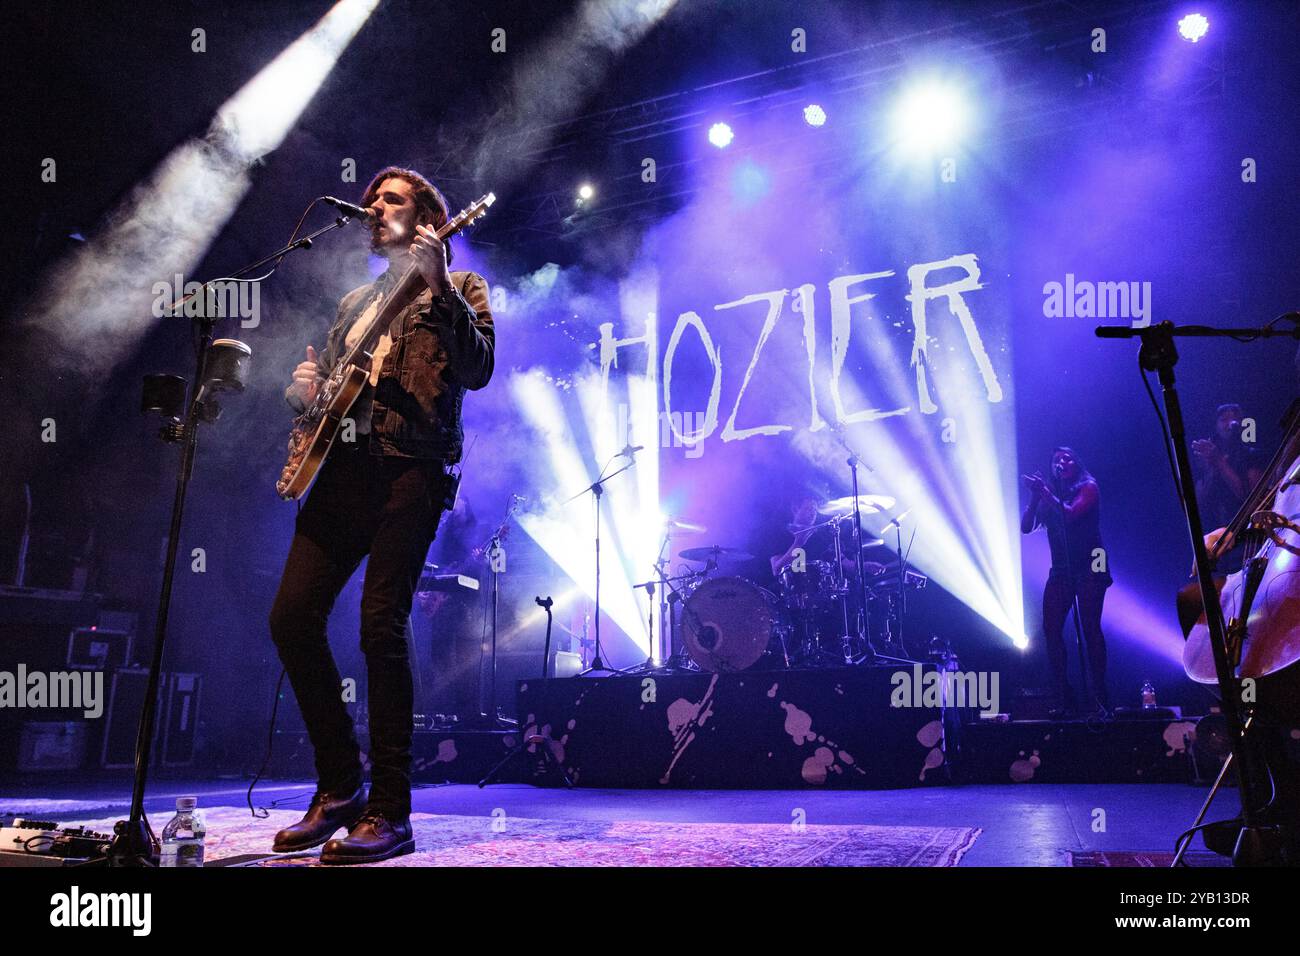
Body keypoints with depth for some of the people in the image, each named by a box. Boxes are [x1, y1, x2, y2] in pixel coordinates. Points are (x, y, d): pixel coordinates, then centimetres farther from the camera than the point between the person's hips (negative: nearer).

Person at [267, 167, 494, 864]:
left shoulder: (456, 287, 9)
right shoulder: (356, 302, 28)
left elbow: (476, 369, -9)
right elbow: (322, 378, 32)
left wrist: (436, 284, -17)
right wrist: (306, 388, 8)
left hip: (410, 469, -7)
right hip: (344, 464, 7)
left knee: (381, 625, -16)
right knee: (292, 617, -4)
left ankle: (389, 812, -8)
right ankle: (340, 785, 9)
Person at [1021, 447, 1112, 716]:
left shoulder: (1087, 487, 2)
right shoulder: (1049, 493, 14)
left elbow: (1070, 513, -16)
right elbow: (1026, 527, 4)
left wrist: (1045, 492, -10)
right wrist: (1035, 495, -6)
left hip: (1088, 566, -5)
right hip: (1060, 568, 5)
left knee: (1090, 627, -13)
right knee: (1051, 629, -6)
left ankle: (1100, 697, -11)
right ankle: (1064, 699, -4)